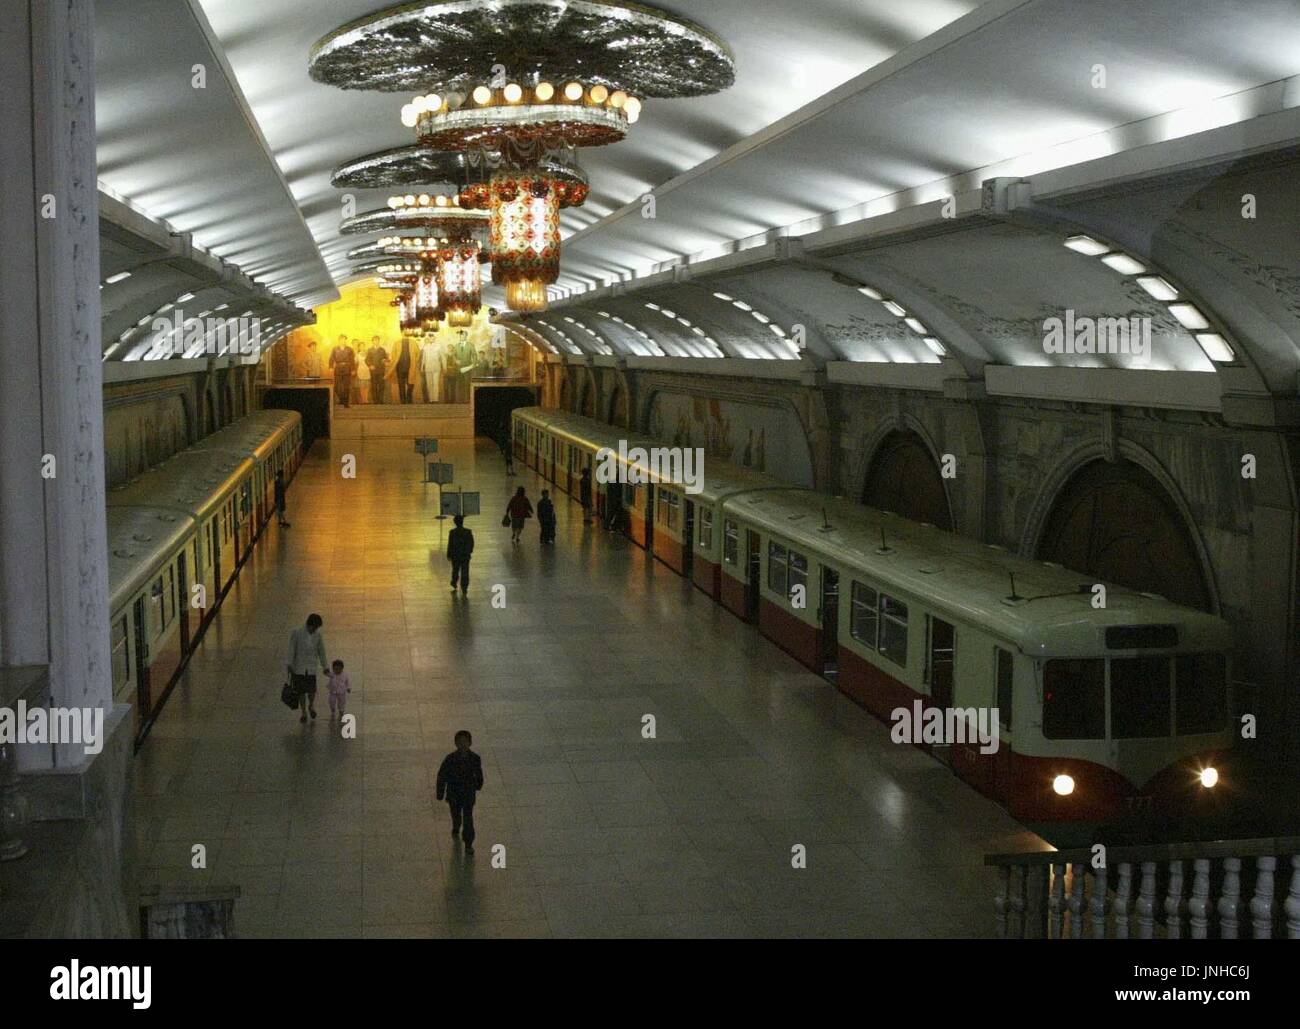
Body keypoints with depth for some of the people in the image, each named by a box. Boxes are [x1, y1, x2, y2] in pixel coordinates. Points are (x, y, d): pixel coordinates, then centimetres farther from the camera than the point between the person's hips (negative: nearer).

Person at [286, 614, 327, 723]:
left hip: (311, 668, 1)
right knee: (301, 691, 4)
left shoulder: (318, 635, -2)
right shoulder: (296, 633, -11)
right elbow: (291, 649, -9)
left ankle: (311, 705, 27)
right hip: (299, 667, -1)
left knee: (311, 691, -5)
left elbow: (321, 651, 7)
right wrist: (290, 665, -11)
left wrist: (325, 667, 10)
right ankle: (304, 713, 21)